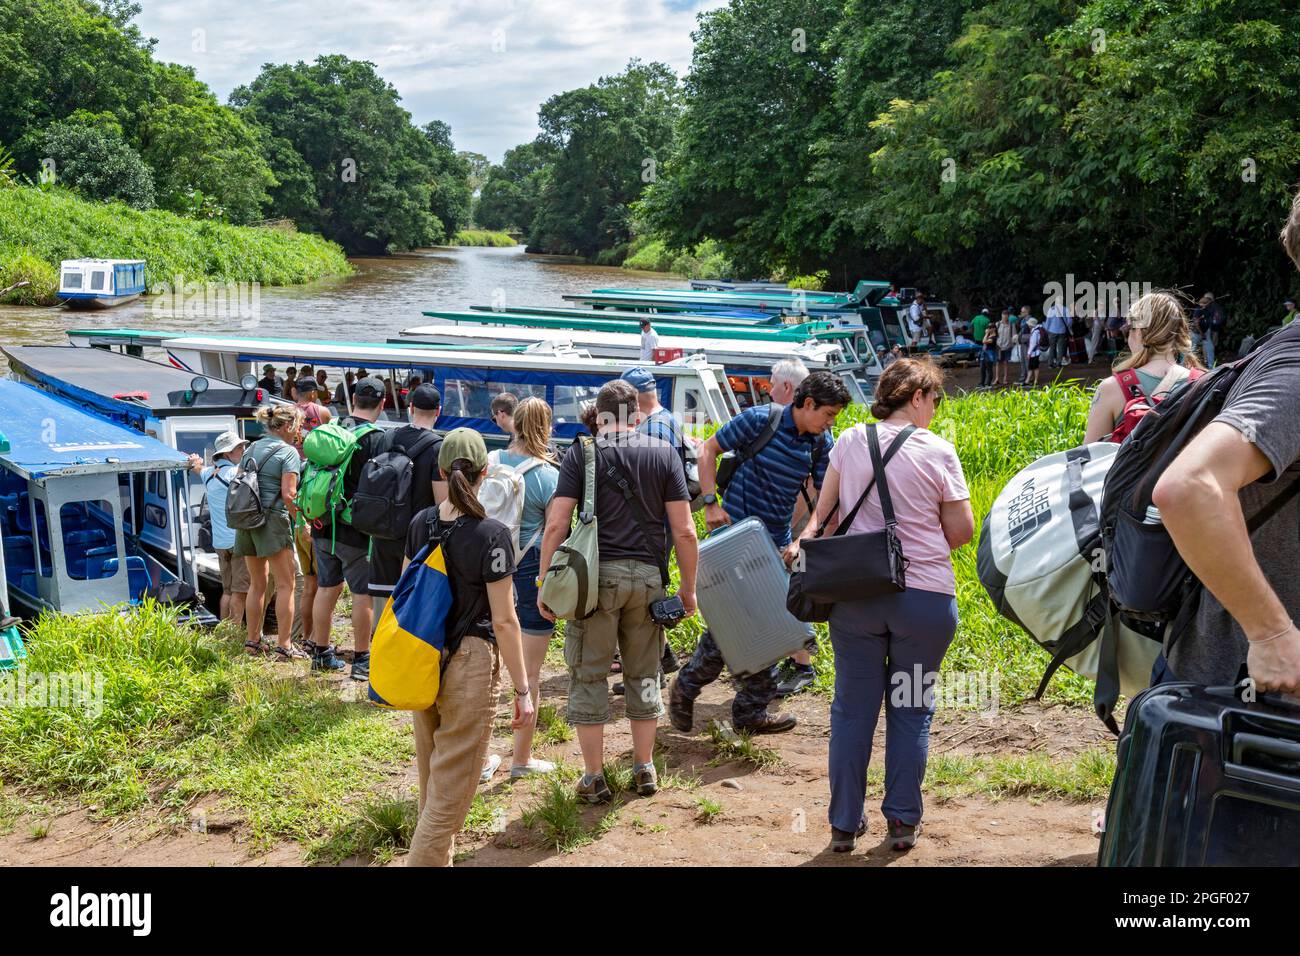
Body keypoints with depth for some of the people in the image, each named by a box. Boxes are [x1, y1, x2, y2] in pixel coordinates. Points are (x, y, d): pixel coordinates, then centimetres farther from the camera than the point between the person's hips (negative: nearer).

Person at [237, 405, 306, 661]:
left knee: (257, 583, 16)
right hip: (273, 518, -7)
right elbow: (288, 494, -15)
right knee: (285, 583, -1)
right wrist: (300, 521, -6)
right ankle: (284, 645, -4)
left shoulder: (251, 449, 15)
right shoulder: (288, 452, -7)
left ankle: (253, 640, 20)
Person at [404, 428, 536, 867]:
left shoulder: (421, 523, 1)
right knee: (452, 789, 3)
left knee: (432, 778, 22)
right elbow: (504, 620, -15)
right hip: (469, 665, -6)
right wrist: (523, 689, -8)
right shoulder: (492, 535, -16)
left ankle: (436, 854, 38)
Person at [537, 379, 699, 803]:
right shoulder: (663, 453, 7)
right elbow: (684, 531, 2)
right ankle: (644, 769, 24)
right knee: (644, 673, 16)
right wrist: (688, 587, 11)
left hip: (595, 576, -2)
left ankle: (593, 777, 10)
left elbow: (556, 524, -6)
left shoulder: (581, 452, 1)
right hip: (647, 576, 2)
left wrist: (544, 584, 0)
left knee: (589, 675, 7)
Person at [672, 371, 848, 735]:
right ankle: (686, 688, 14)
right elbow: (709, 449, -5)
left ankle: (751, 711, 19)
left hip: (776, 542, 6)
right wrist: (711, 503, -13)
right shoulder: (759, 420, -13)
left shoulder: (822, 443, 1)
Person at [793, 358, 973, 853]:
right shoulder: (937, 451, -6)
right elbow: (962, 530, -3)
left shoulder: (850, 442, 3)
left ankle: (844, 824, 15)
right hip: (925, 595, -2)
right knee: (910, 710, 11)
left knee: (853, 709, 10)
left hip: (855, 593, 3)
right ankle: (902, 821, 17)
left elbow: (825, 516, 8)